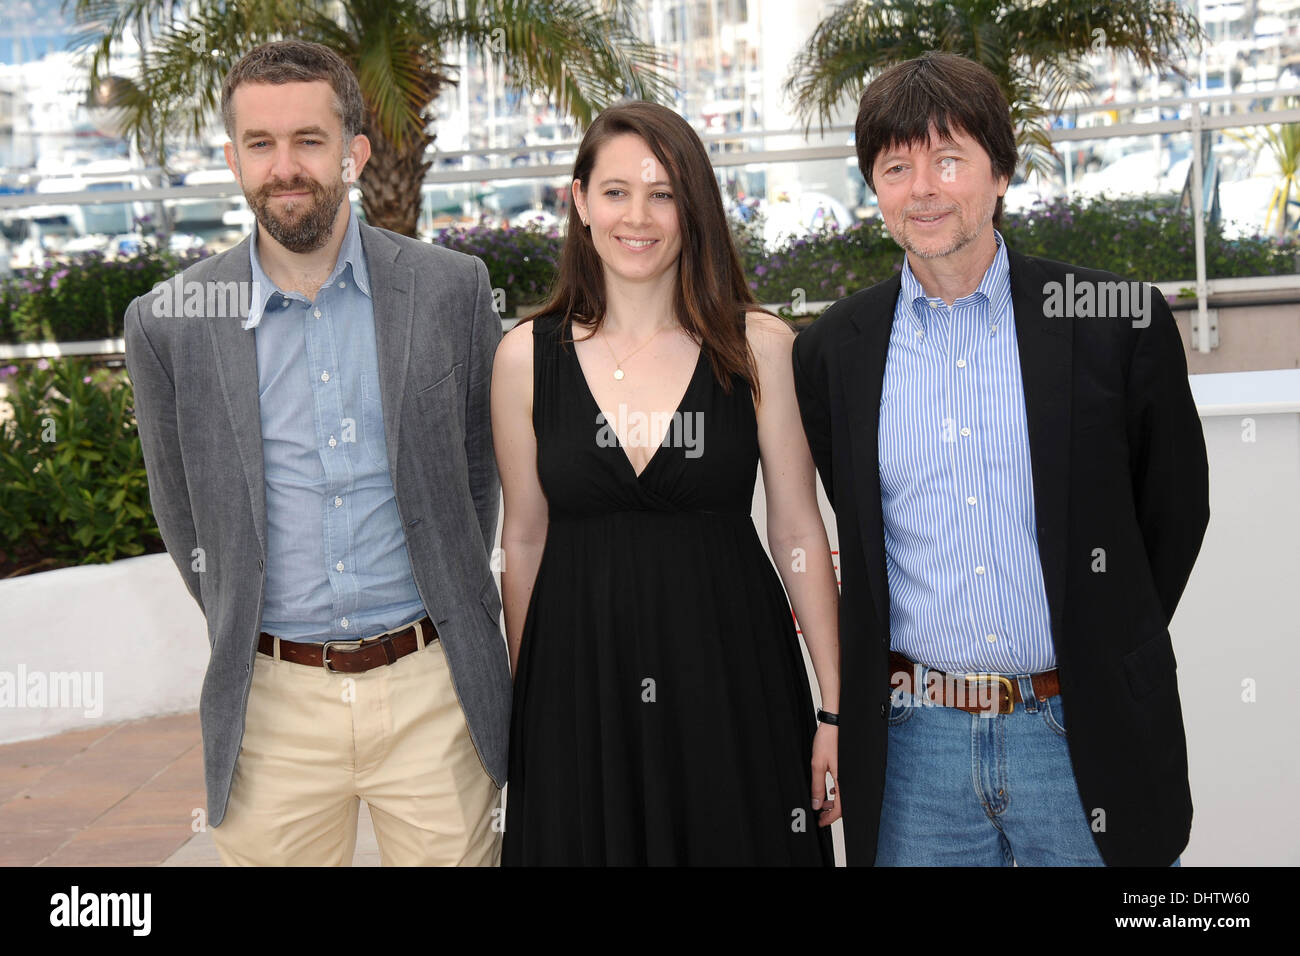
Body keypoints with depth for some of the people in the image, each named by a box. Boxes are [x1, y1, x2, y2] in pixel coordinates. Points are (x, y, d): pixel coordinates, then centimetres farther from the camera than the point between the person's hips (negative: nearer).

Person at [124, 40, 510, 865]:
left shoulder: (452, 289, -2)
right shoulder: (168, 324, -2)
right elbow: (187, 523, 9)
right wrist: (247, 638, 9)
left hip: (433, 688, 0)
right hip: (273, 704, 1)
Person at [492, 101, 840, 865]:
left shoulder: (760, 346, -2)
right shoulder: (527, 357, 1)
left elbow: (799, 535, 0)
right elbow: (524, 542, 7)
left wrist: (835, 709, -2)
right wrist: (520, 704, 10)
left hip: (733, 684, 0)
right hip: (578, 685, 1)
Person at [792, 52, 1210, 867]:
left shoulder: (1120, 323, -3)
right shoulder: (833, 350, 3)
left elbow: (1176, 508, 6)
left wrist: (1107, 652, 9)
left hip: (1085, 738, -1)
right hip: (914, 742, 2)